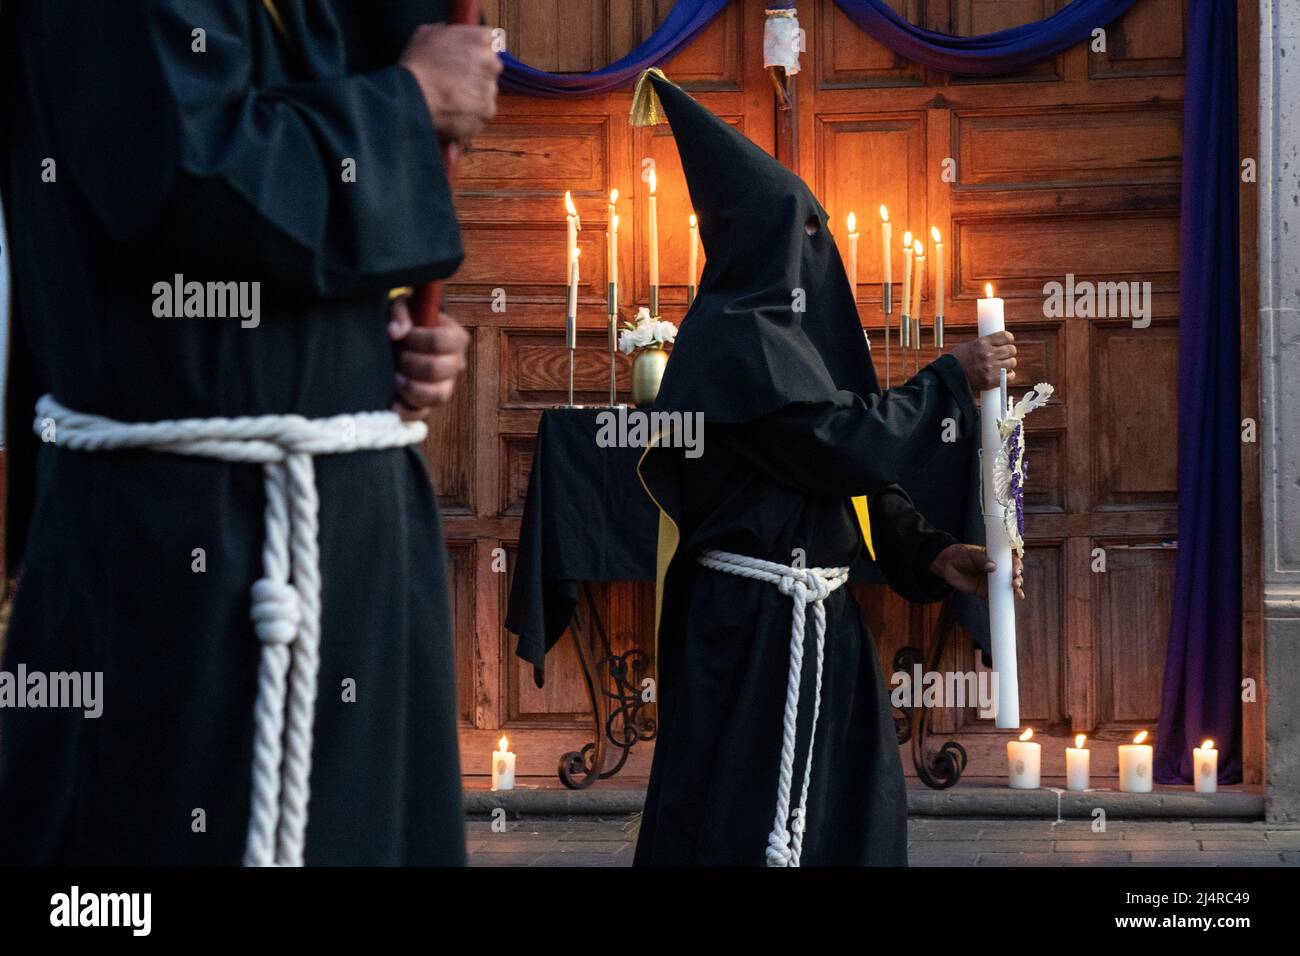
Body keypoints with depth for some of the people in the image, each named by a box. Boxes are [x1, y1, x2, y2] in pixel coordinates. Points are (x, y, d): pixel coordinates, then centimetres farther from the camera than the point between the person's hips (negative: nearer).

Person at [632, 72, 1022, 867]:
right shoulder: (738, 340, -15)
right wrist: (952, 381, -9)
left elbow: (844, 469, 13)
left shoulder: (782, 329, 14)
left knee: (852, 813, 14)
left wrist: (929, 553, 2)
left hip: (812, 616, 10)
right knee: (756, 824, -4)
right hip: (760, 621, -10)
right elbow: (850, 444, -20)